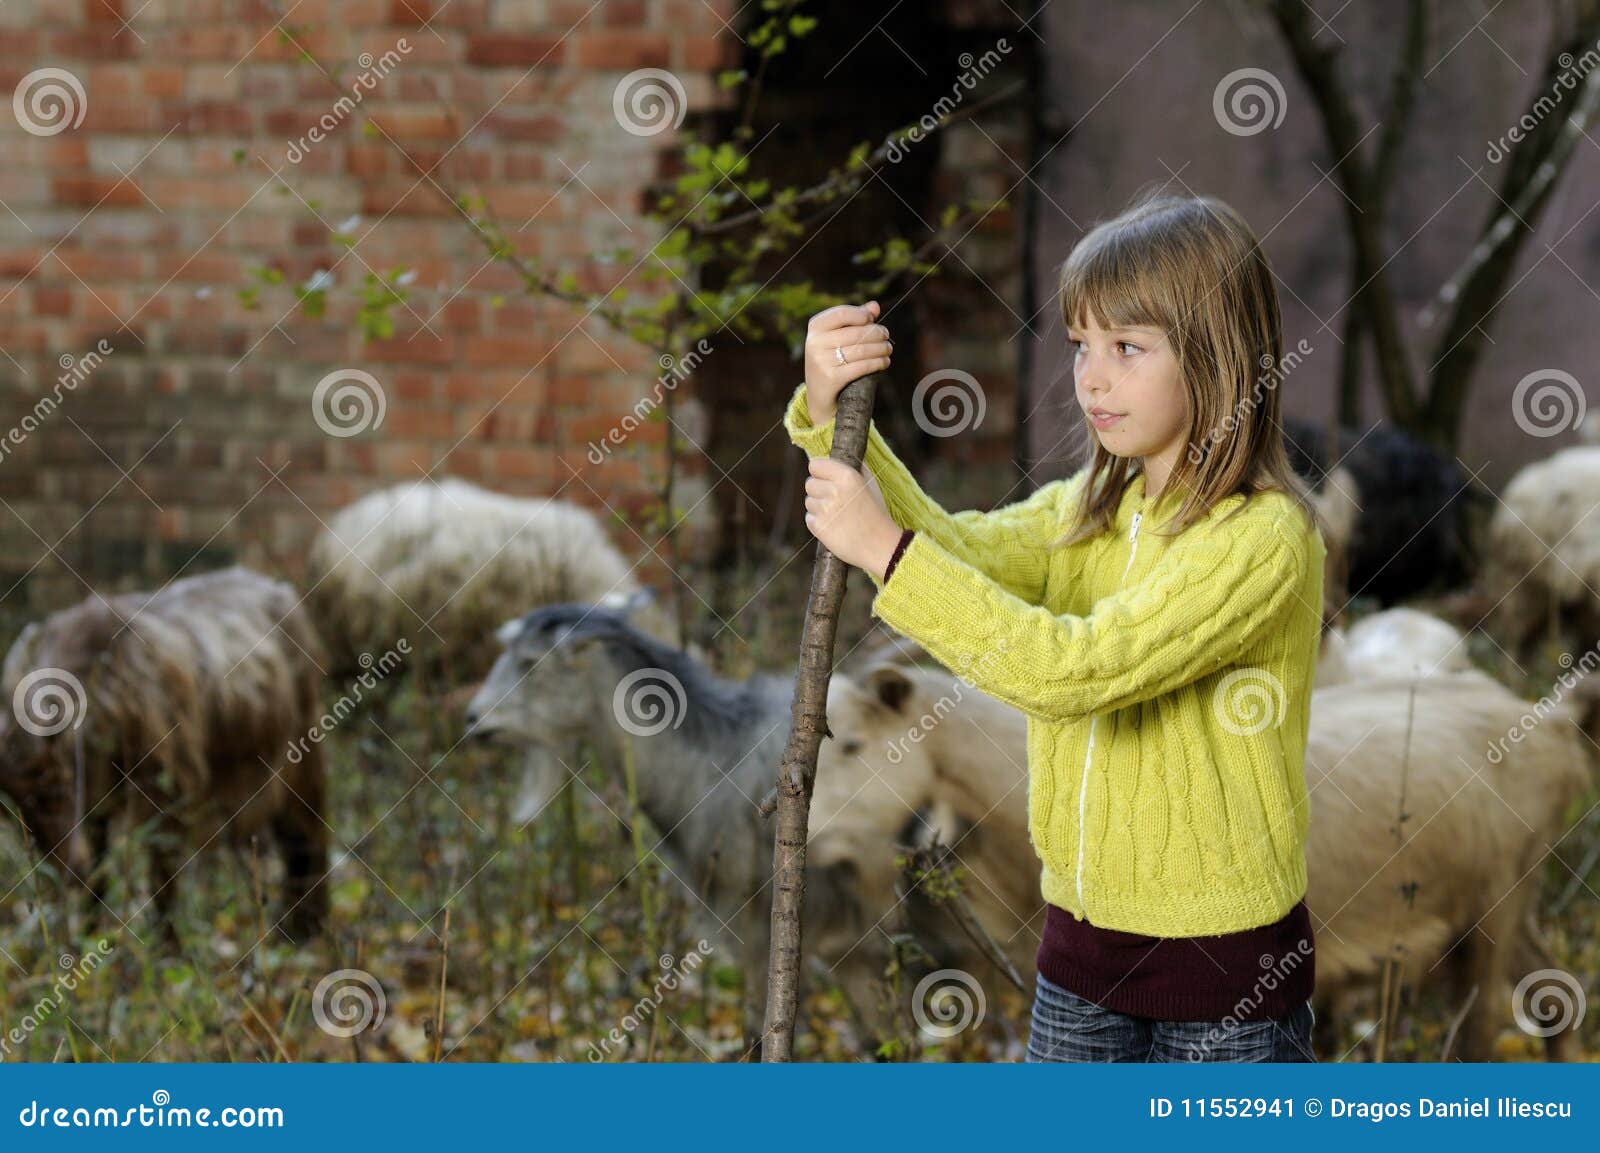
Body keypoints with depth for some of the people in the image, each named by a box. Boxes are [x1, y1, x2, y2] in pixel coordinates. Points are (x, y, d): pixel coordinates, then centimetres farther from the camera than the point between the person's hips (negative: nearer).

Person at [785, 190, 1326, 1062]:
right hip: (1083, 943, 7)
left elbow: (1078, 669, -27)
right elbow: (960, 550, -7)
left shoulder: (1266, 537, -18)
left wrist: (886, 549, -25)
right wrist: (832, 418, -19)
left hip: (1225, 958, -7)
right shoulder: (1086, 514, 8)